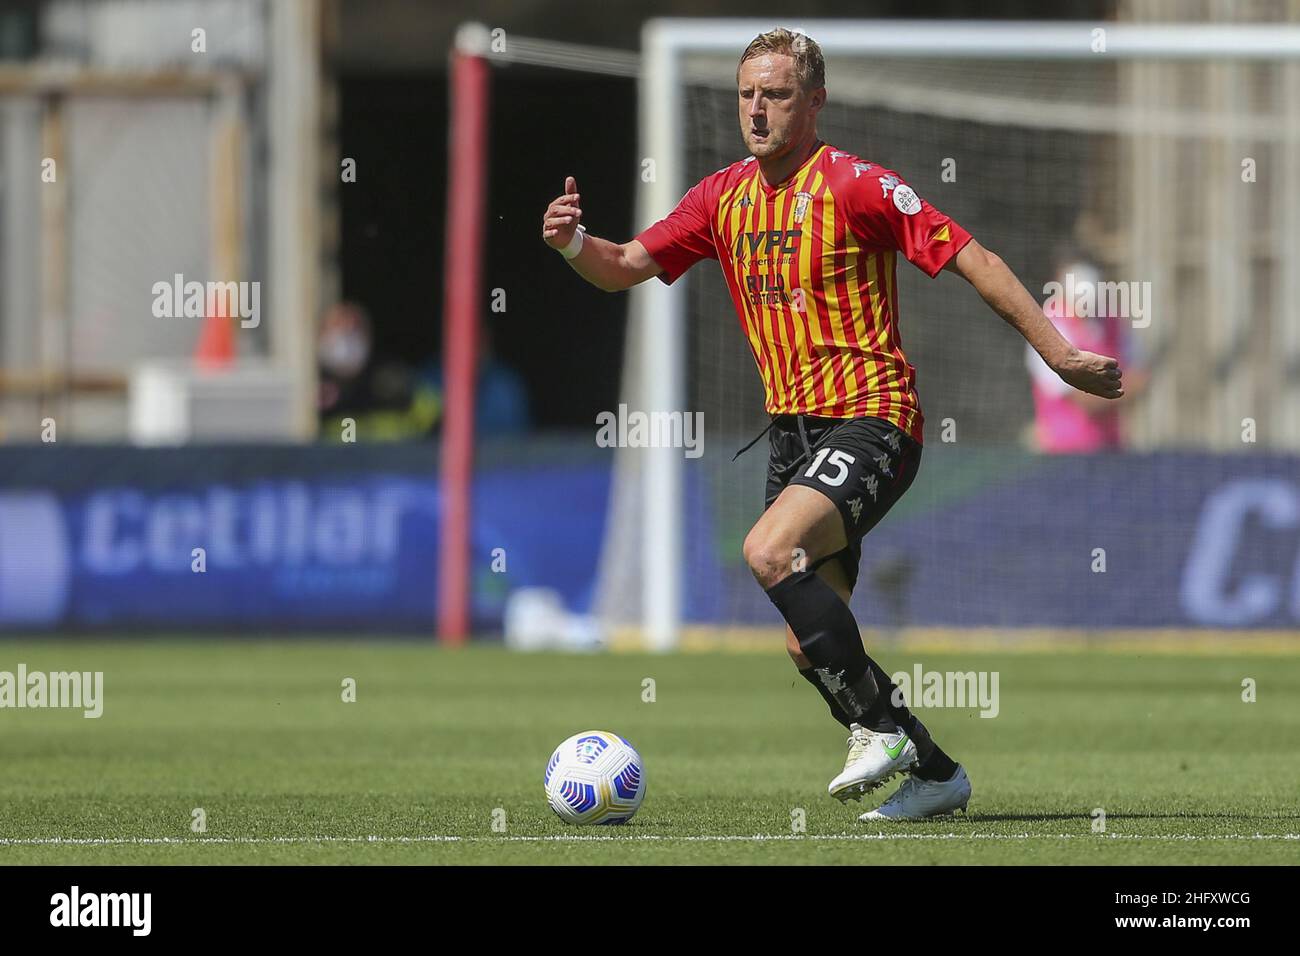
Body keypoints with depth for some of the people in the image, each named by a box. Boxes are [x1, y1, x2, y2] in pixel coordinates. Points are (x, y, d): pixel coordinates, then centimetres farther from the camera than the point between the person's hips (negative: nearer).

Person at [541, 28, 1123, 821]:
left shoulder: (855, 185, -11)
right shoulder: (725, 197, 9)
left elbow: (973, 261, -10)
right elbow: (626, 269, 12)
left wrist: (1060, 355, -15)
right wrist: (575, 243, -11)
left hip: (870, 423, -8)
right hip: (792, 429, 8)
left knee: (770, 552, -29)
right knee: (810, 647, 6)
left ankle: (879, 726, -17)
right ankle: (934, 773, 22)